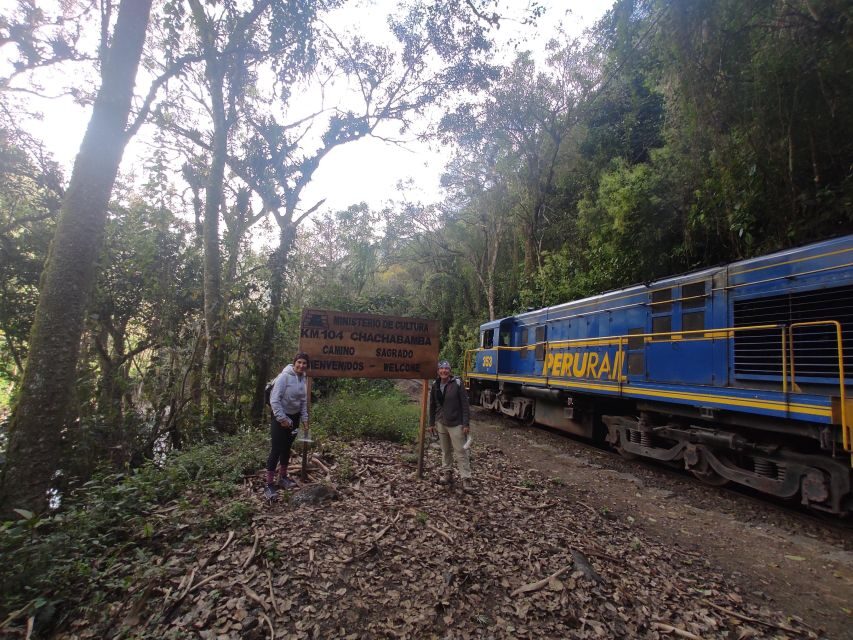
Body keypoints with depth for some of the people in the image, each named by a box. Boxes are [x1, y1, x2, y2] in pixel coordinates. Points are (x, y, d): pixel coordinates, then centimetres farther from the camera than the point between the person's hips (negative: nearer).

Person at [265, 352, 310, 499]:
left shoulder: (304, 380, 2)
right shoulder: (284, 376, -19)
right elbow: (274, 400, -21)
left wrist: (304, 418, 6)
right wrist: (282, 418, -20)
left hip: (293, 417, 7)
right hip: (280, 417, -7)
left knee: (287, 449, 16)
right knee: (276, 450, -7)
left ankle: (283, 478, 30)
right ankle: (269, 484, 0)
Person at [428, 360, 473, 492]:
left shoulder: (457, 383, -11)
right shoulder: (435, 385, 3)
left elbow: (464, 404, -10)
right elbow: (432, 405, 12)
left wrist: (466, 423, -13)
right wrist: (432, 423, 12)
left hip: (456, 424, -5)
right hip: (441, 423, 5)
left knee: (461, 452, -3)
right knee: (445, 450, 15)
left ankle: (466, 479, 3)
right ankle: (447, 473, 28)